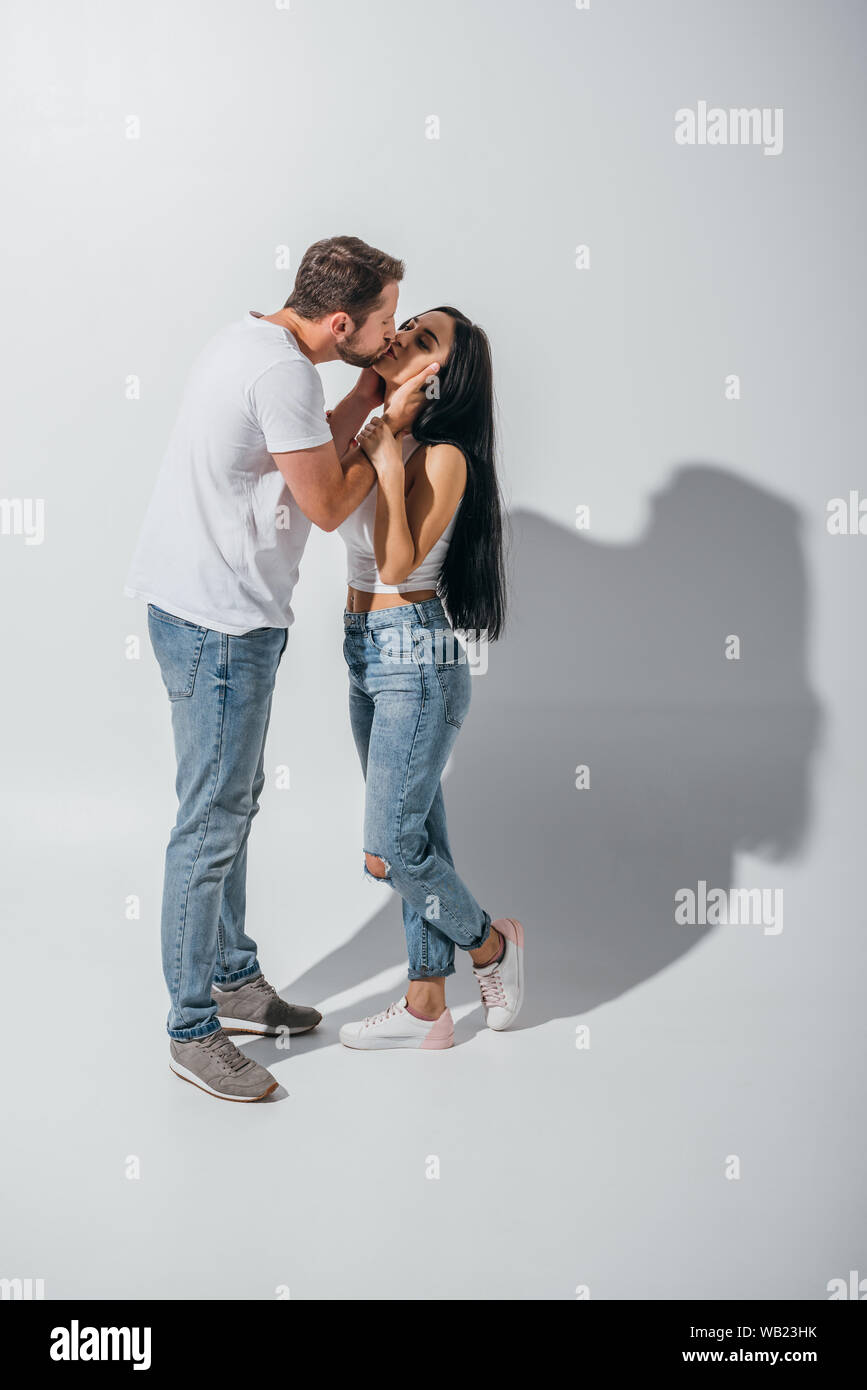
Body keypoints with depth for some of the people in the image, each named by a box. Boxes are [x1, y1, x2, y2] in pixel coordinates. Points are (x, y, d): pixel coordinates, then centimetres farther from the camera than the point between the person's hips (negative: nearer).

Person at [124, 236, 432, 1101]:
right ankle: (192, 1031, 9)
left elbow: (311, 458, 16)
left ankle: (235, 981, 32)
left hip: (212, 609, 11)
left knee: (234, 805, 18)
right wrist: (391, 425, -1)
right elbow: (327, 506, -13)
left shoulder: (255, 340, 11)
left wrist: (363, 399, 8)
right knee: (212, 824, -3)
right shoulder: (283, 371, -21)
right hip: (218, 618, -11)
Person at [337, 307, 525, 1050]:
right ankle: (426, 1007, 23)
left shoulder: (443, 458, -16)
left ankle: (490, 943, 22)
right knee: (415, 835, 13)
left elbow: (398, 564, -21)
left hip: (418, 659, -8)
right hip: (368, 654, 8)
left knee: (392, 848, -4)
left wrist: (389, 464, -23)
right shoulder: (377, 432, 8)